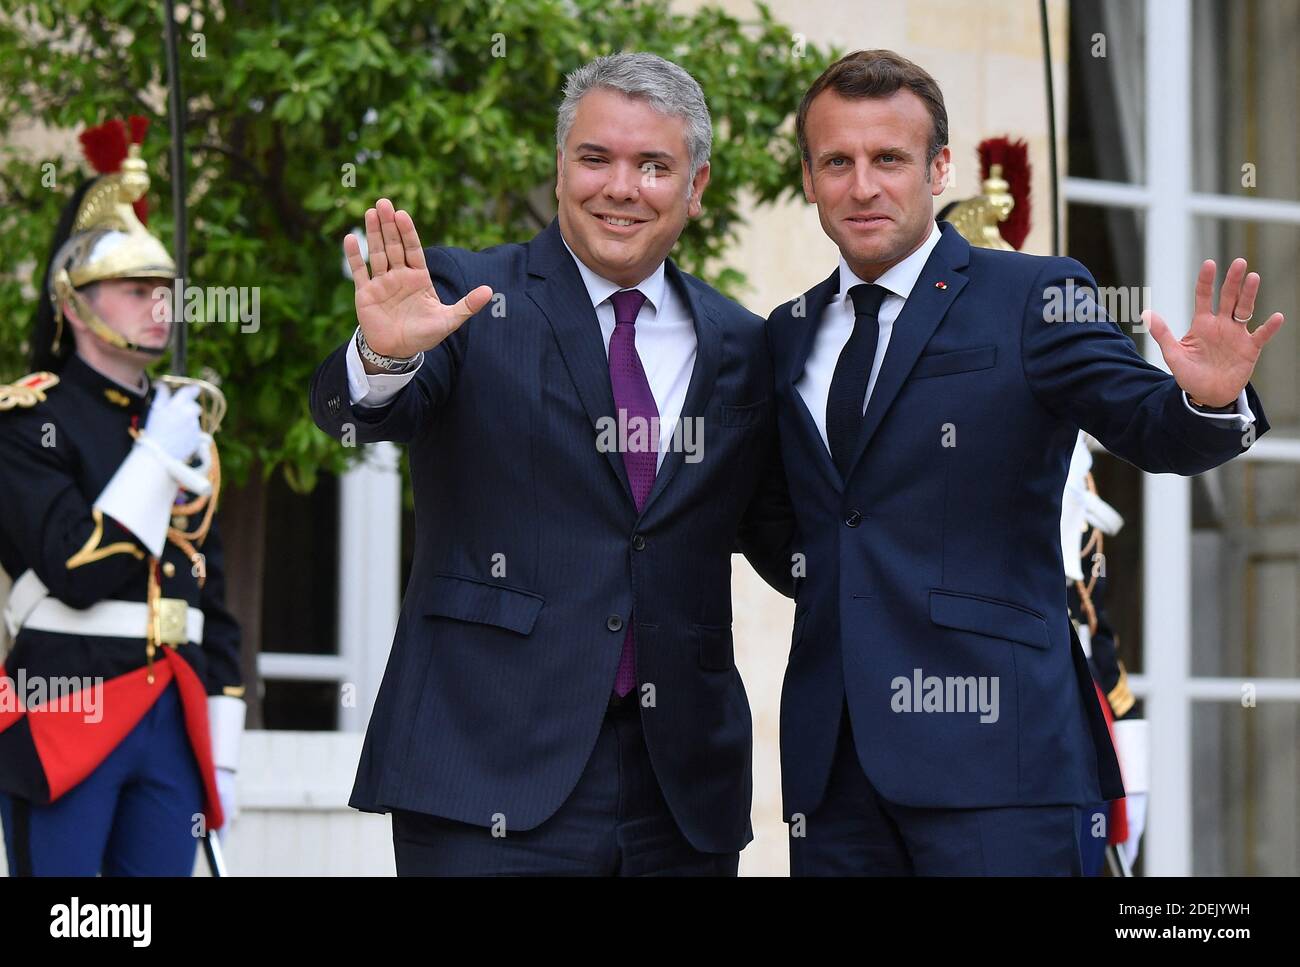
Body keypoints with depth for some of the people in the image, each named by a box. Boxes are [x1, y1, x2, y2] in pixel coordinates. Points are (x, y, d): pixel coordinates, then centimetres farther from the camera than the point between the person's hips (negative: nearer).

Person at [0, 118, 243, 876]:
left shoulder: (183, 422, 16)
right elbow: (77, 573, -17)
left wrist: (221, 747, 14)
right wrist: (158, 457, -12)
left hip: (172, 724, 6)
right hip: (64, 717, -6)